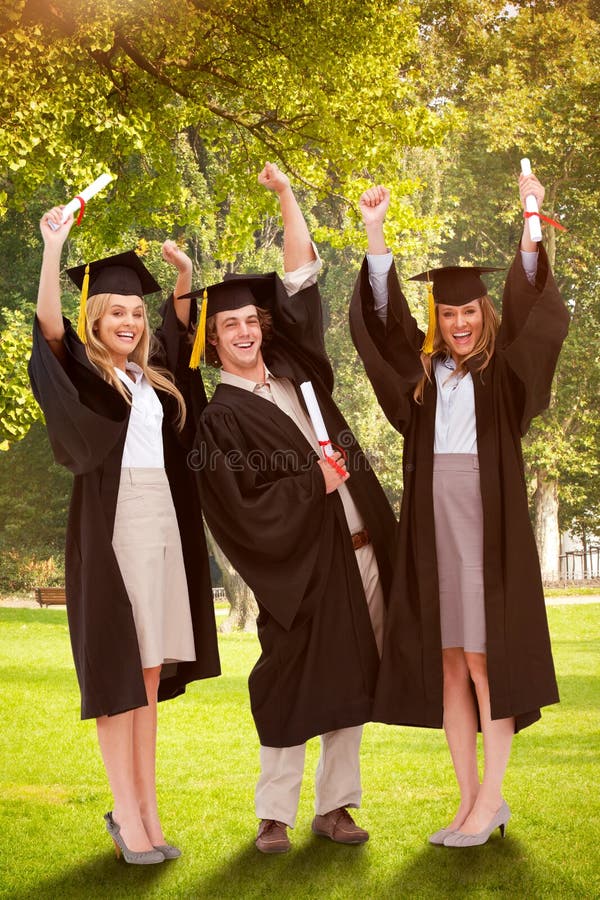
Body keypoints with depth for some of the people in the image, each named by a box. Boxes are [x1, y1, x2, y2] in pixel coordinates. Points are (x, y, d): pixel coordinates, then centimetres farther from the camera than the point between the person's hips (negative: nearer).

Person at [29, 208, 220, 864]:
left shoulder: (150, 373, 16)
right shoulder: (81, 373, 0)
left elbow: (177, 328, 33)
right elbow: (49, 325, -19)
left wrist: (184, 280, 19)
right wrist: (53, 247, -25)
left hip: (164, 521, 6)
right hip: (111, 526, -6)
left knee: (150, 673, 8)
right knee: (117, 672, -4)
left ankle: (144, 806, 14)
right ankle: (127, 814, 1)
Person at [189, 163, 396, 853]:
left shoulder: (291, 369, 12)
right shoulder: (219, 418, -5)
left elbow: (301, 279, 14)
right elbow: (240, 506, -13)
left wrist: (286, 196, 11)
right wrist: (313, 484, -15)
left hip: (361, 550, 6)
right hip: (302, 563, -6)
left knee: (350, 684, 8)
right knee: (294, 685, -1)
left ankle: (334, 805, 18)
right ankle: (274, 814, 12)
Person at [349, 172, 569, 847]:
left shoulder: (505, 365, 5)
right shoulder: (423, 366, 14)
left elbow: (530, 308, -9)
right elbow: (381, 314, 7)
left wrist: (529, 224, -20)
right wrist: (375, 233, -2)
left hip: (489, 518, -4)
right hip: (430, 519, 4)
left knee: (483, 656, -5)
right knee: (446, 662, 5)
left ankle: (491, 797, 4)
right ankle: (470, 797, 13)